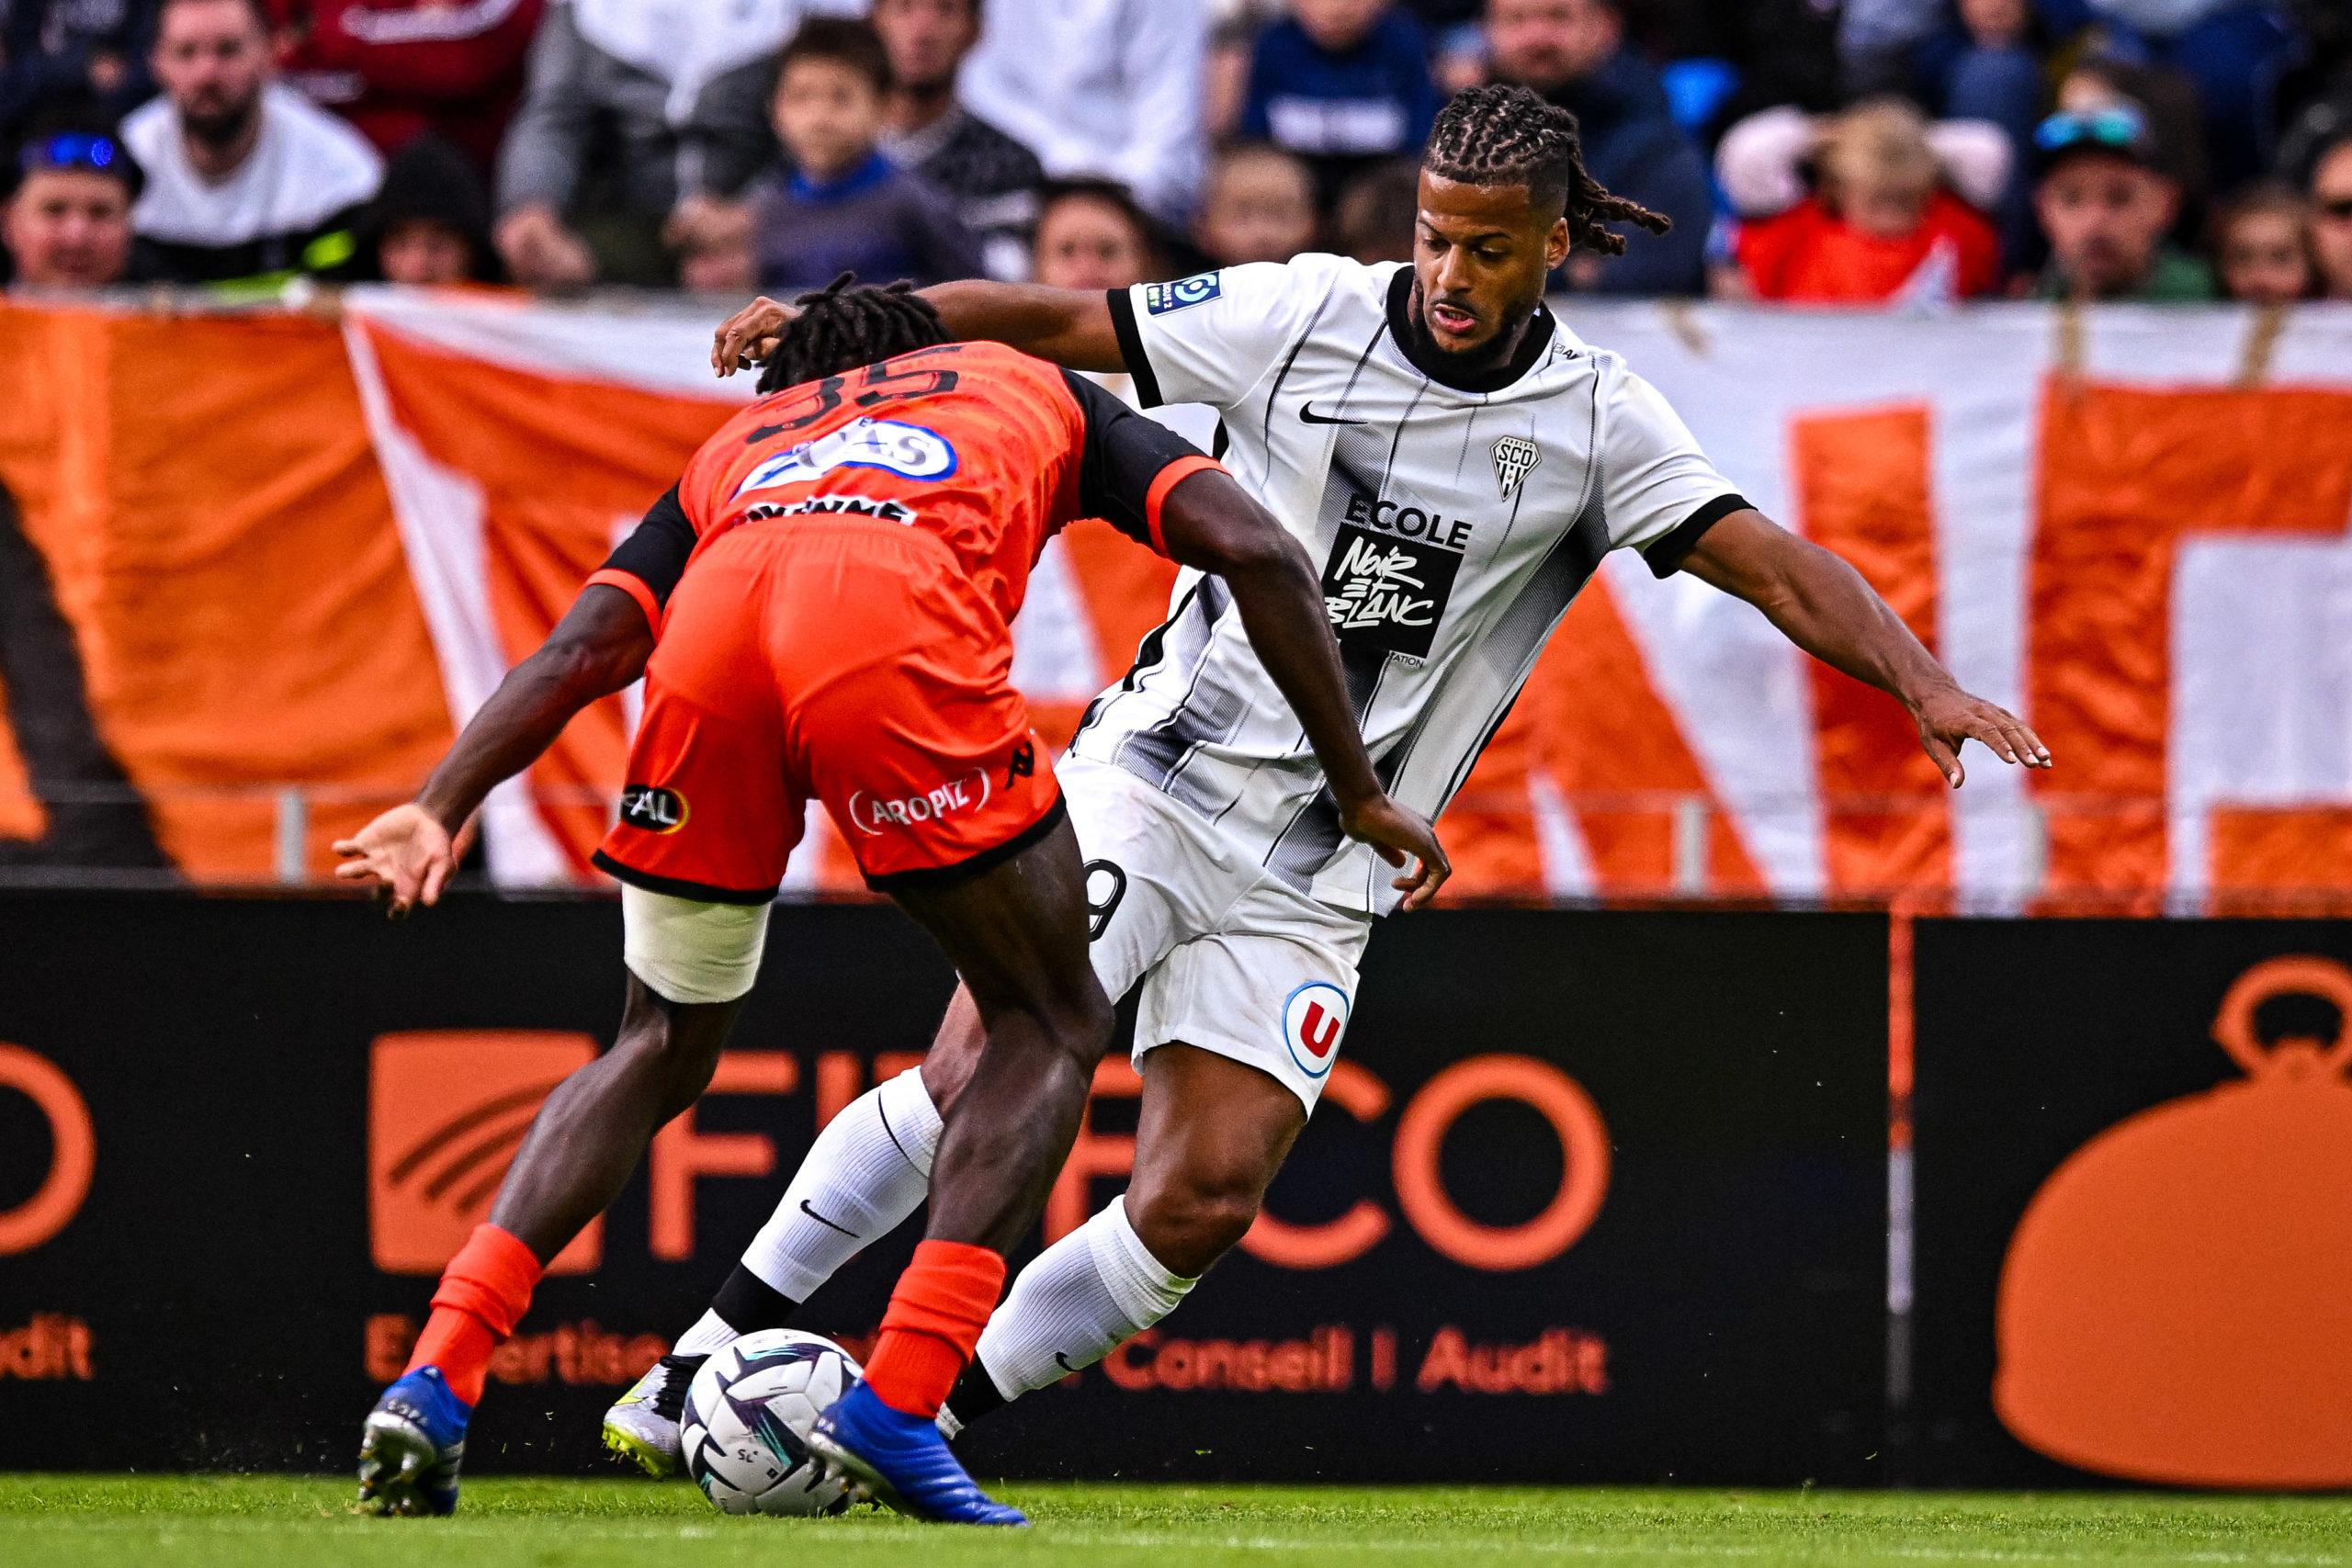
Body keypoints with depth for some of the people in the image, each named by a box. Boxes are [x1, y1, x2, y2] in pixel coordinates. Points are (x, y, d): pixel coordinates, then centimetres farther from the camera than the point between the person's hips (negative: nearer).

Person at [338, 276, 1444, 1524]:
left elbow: (583, 647, 24)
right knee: (1051, 1025, 16)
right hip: (902, 628, -3)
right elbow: (1256, 553, 24)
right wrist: (1357, 792, 29)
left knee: (663, 1046, 24)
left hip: (714, 632, 3)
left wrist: (440, 810, 12)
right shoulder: (1041, 393, 39)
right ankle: (893, 1410, -1)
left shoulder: (733, 448, 42)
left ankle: (434, 1384, 10)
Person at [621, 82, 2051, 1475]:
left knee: (1204, 1205, -10)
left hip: (1312, 880, 2)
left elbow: (1776, 566, -7)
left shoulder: (1596, 421, -2)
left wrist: (1926, 686, -23)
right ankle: (711, 1355, -10)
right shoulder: (1305, 315, -4)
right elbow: (1049, 324, 2)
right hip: (1154, 777, -2)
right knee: (988, 1075, -20)